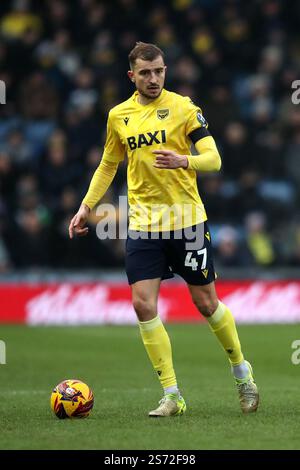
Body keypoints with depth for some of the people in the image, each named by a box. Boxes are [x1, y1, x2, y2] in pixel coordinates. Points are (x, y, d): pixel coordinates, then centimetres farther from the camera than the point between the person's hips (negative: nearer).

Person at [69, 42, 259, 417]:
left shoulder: (183, 107, -4)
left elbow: (214, 159, -9)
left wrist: (184, 161, -29)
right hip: (142, 223, 3)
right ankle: (172, 395, -2)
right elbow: (108, 165, 22)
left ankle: (242, 371, 28)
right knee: (143, 304, -8)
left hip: (186, 219, -3)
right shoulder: (118, 116, 8)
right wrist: (86, 206, 14)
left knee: (205, 302, 3)